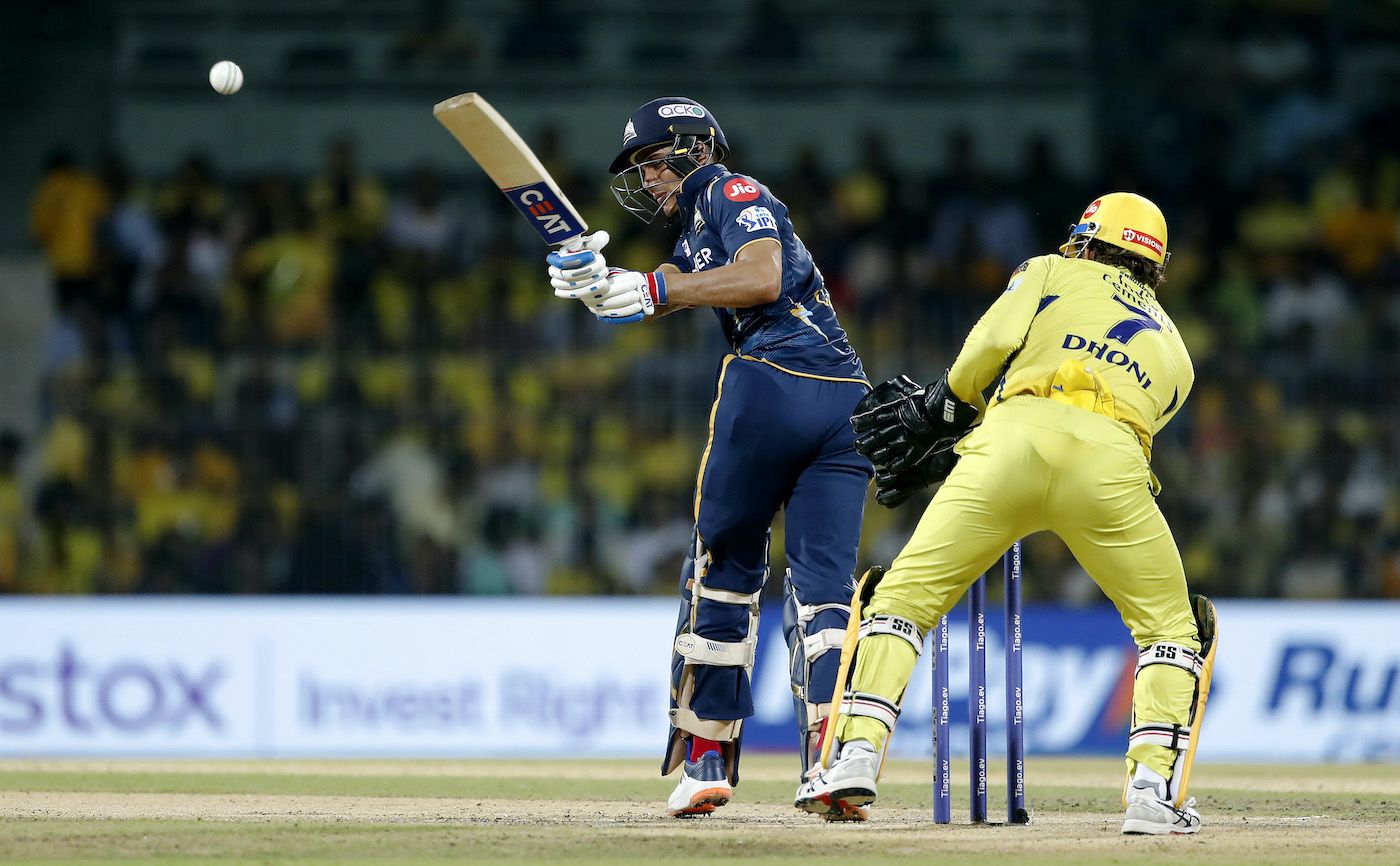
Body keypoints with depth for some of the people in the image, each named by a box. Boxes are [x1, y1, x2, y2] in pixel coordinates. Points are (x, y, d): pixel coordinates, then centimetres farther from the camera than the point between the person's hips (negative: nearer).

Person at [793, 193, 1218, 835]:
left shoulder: (1049, 274, 28)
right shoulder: (1173, 348, 36)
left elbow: (990, 344, 8)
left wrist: (942, 410, 26)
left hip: (1012, 442, -1)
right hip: (1110, 465, 1)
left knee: (901, 596, 11)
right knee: (1174, 629, 17)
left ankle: (855, 756, -4)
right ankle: (1154, 789, -2)